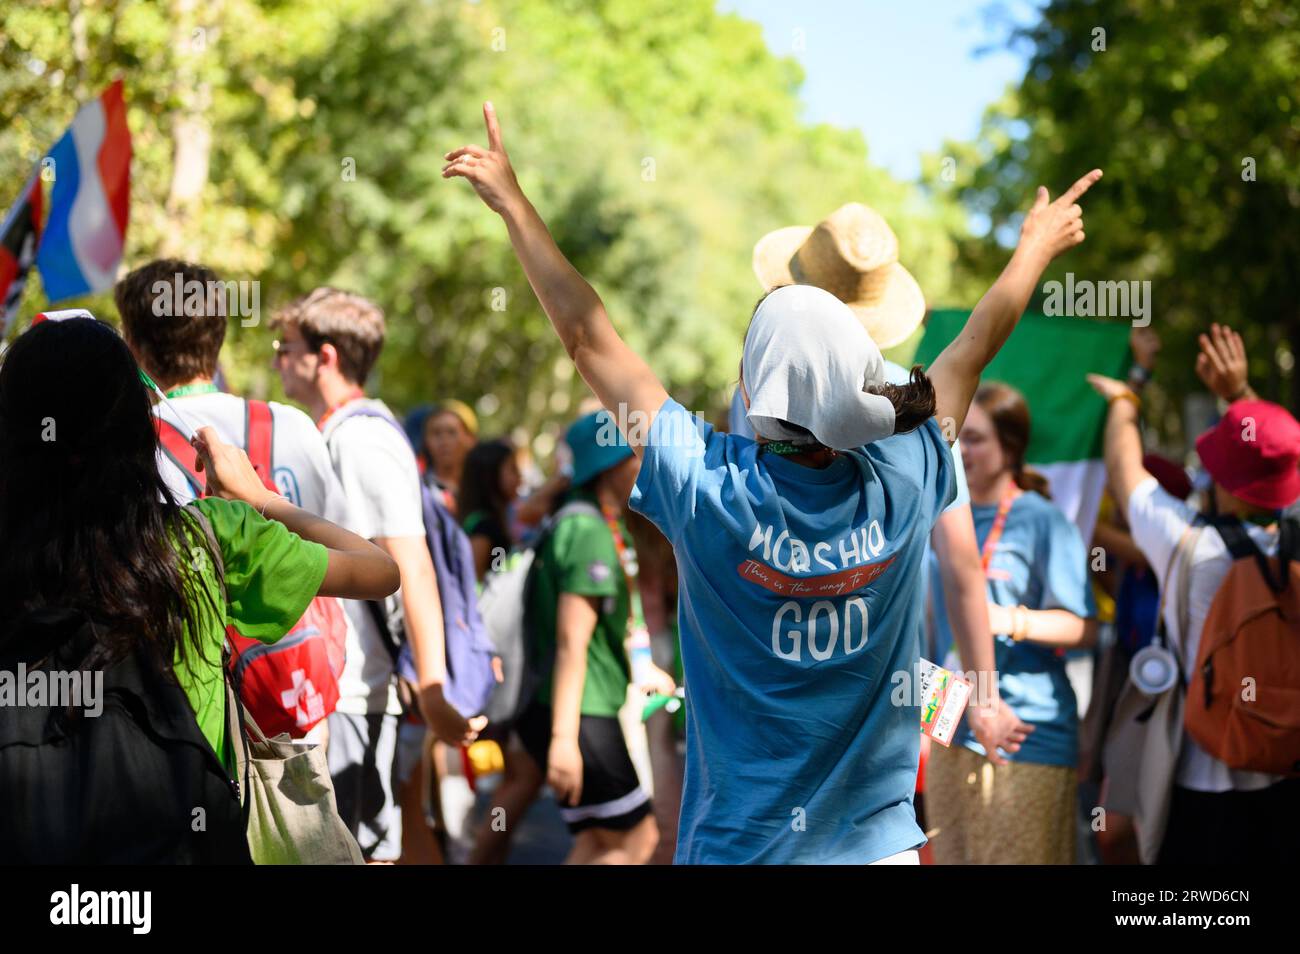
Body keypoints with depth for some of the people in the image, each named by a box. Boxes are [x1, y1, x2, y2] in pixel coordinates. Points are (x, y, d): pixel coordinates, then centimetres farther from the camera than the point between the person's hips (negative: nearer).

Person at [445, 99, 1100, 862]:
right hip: (878, 839, 2)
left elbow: (589, 337, -7)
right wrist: (1038, 245, 24)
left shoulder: (711, 491, -18)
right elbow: (980, 342, 7)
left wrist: (515, 206, 3)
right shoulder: (903, 485, -12)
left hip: (740, 846, -2)